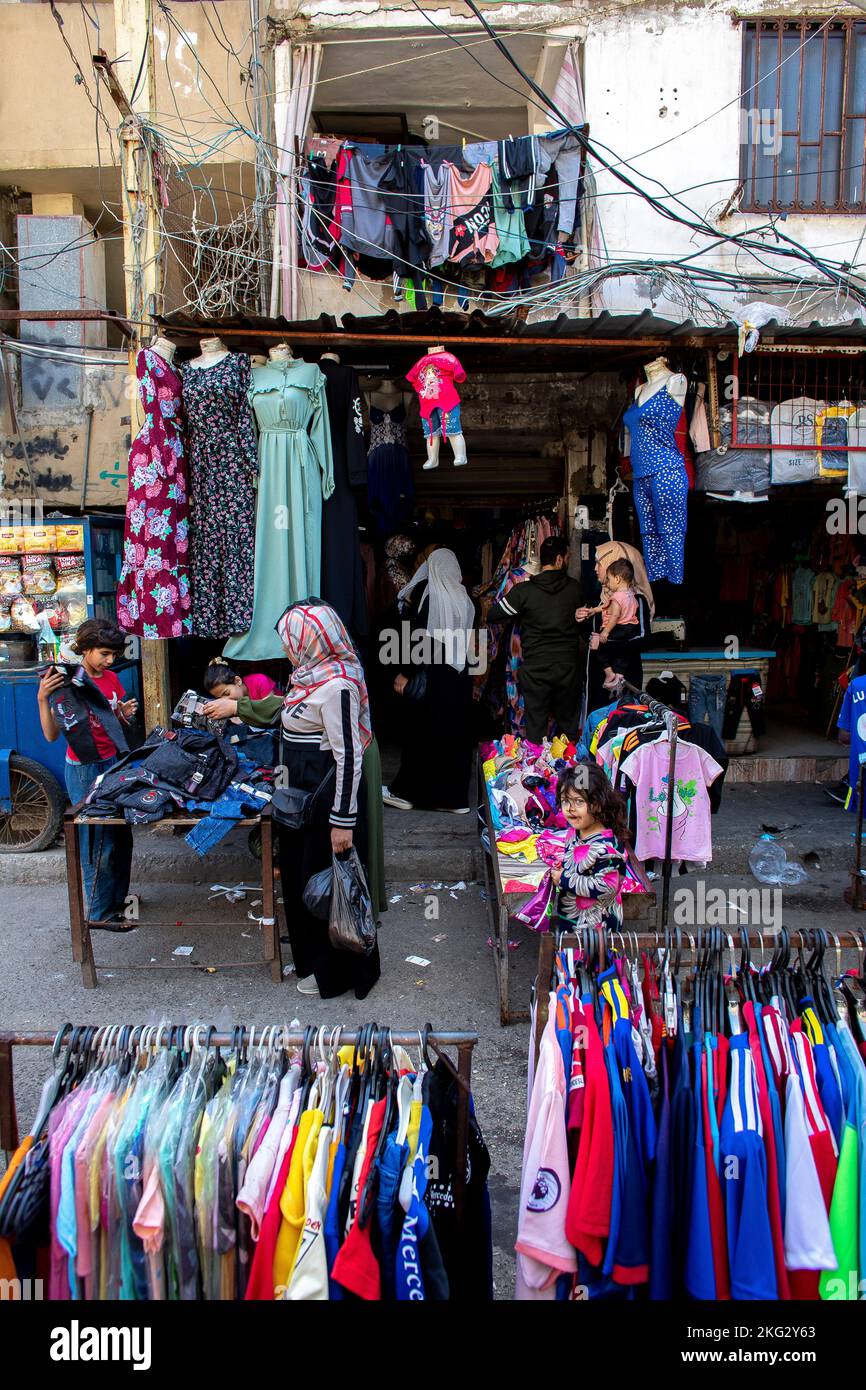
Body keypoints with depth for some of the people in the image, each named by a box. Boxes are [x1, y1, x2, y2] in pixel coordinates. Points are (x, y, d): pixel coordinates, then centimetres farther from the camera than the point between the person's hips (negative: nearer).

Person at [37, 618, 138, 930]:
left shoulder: (111, 679, 6)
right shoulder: (68, 681, -14)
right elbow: (52, 735, -17)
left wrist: (125, 714, -4)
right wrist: (43, 699, -30)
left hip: (112, 763, 7)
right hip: (84, 769, -7)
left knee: (122, 836, 14)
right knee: (98, 842, -1)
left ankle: (118, 898, 31)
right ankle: (99, 913, 12)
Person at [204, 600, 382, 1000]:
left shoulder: (335, 686, -24)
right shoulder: (315, 674, 6)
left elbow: (348, 757, -25)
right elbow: (283, 709, 24)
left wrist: (343, 820, -24)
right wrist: (237, 707, 27)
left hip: (329, 797, -10)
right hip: (306, 791, 10)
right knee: (300, 873, 21)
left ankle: (333, 973, 23)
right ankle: (314, 955, 40)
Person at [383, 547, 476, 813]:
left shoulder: (424, 592, -10)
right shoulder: (464, 598, 4)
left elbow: (416, 635, -14)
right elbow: (468, 639, 5)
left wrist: (404, 672, -10)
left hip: (430, 674, -4)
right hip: (459, 674, 4)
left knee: (421, 731, 5)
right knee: (456, 731, 9)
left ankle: (407, 792, 15)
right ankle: (455, 796, 14)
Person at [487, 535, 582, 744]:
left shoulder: (524, 590, -10)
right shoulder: (575, 588, -4)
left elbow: (492, 617, -4)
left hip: (535, 669, -2)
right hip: (568, 667, 2)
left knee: (536, 729, 7)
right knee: (569, 727, 16)